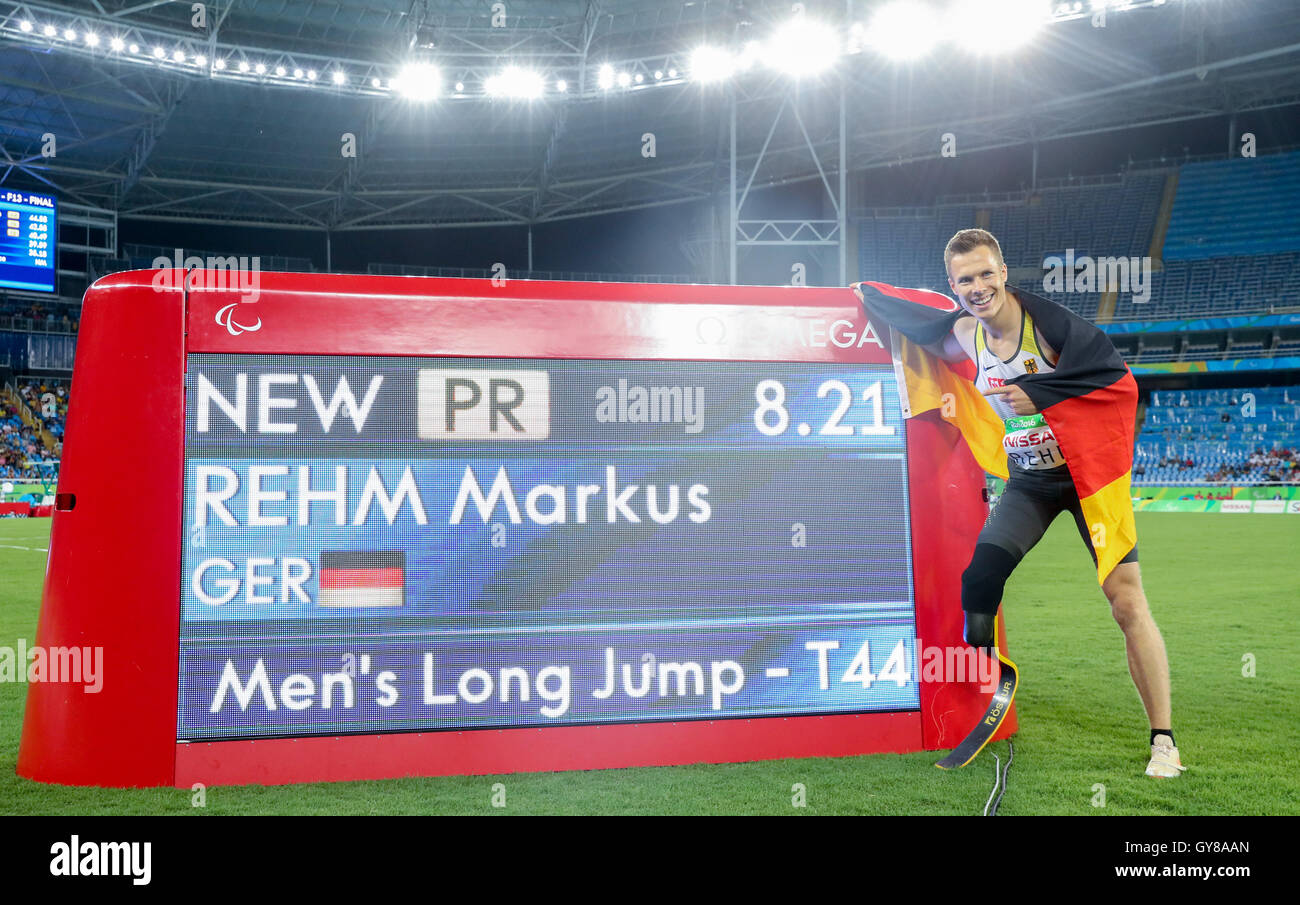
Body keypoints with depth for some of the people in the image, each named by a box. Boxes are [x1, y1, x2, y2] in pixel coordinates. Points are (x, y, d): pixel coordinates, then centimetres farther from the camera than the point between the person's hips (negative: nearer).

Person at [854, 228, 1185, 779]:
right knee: (978, 578, -8)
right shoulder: (963, 334, -3)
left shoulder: (1047, 319, -21)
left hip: (1088, 471, -5)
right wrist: (867, 295, 23)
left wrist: (1037, 394, -31)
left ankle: (1163, 742, -2)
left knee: (1126, 600, -11)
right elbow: (920, 326, 18)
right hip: (1027, 480, 5)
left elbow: (1115, 375, -26)